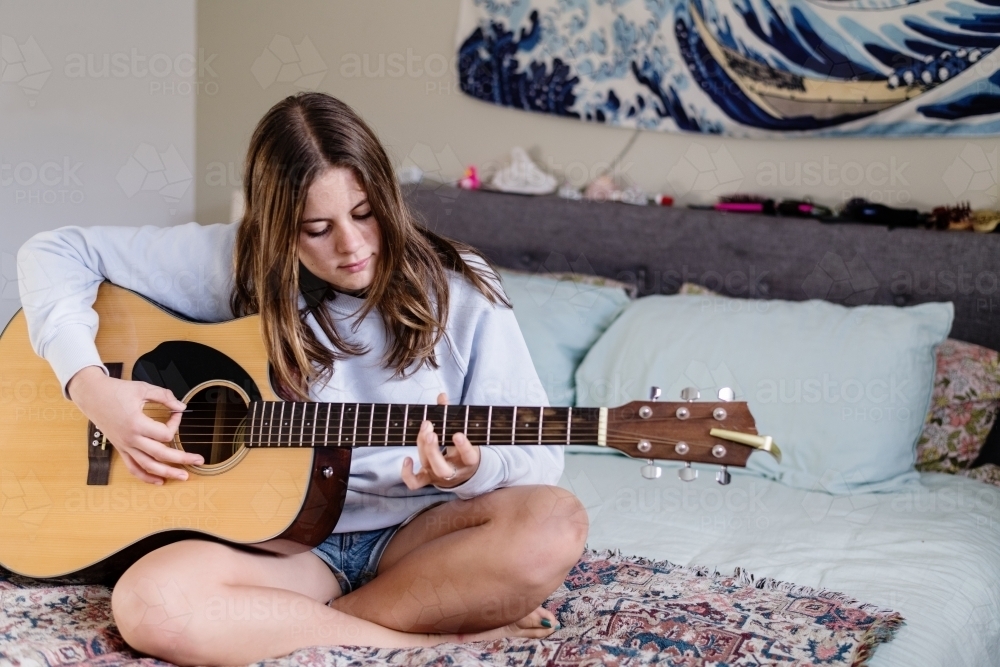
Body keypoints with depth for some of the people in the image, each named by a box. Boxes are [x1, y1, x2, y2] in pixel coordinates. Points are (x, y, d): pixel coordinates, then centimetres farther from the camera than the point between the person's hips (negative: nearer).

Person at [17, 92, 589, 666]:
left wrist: (471, 471, -29)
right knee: (149, 605, -33)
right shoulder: (236, 264, -3)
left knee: (555, 525, -32)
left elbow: (539, 456, -5)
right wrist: (92, 384, -13)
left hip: (414, 533, 0)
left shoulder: (460, 290, -5)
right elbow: (55, 253, 2)